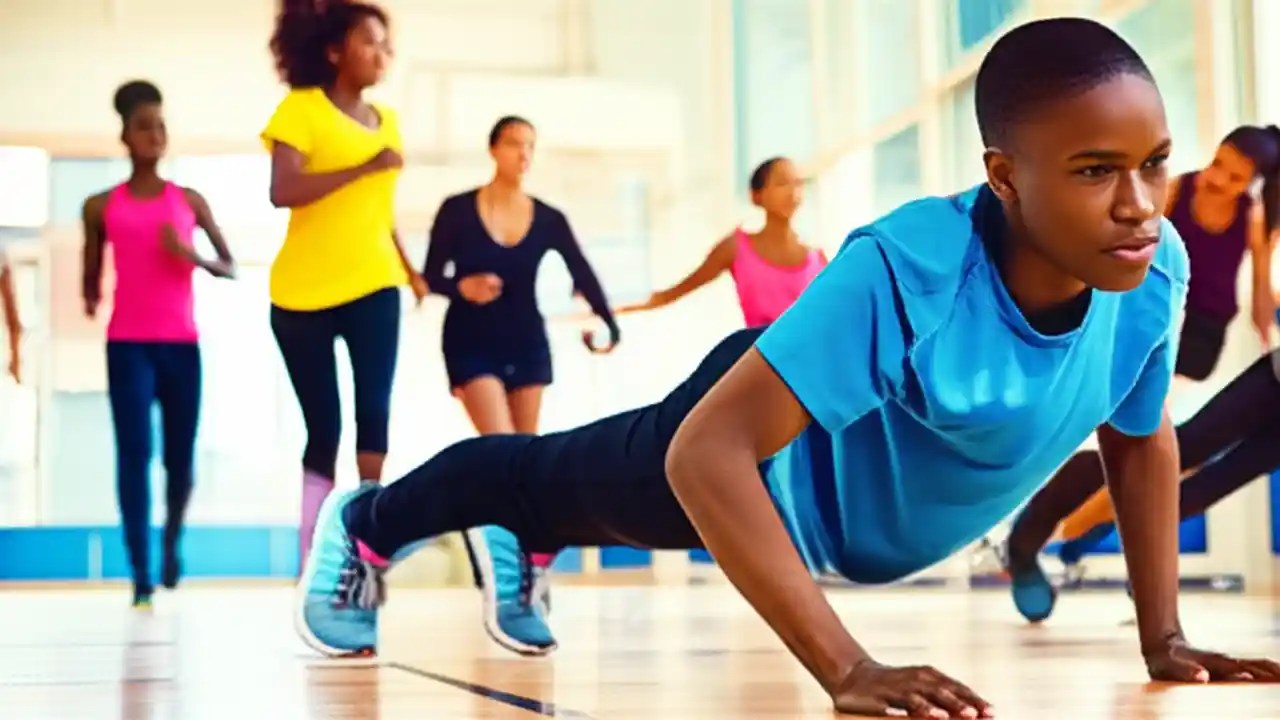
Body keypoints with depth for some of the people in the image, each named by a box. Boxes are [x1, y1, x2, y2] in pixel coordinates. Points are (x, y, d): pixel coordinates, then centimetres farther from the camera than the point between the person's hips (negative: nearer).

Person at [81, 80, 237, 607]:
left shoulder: (189, 201, 8)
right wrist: (91, 297, -8)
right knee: (134, 452, -12)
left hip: (182, 344, 1)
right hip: (127, 344, -1)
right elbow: (91, 278, 14)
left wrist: (193, 257, -9)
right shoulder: (101, 206, 7)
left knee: (180, 458, 5)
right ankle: (141, 577, -9)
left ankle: (172, 541, 36)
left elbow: (230, 267, 10)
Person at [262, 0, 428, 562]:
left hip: (371, 286, 4)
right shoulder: (302, 108, -6)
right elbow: (282, 192, -21)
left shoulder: (386, 120, 11)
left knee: (374, 411, -13)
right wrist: (364, 168, -22)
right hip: (303, 293, -4)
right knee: (322, 430, 1)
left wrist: (411, 271, 13)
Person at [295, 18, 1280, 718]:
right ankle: (366, 526, 54)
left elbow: (1142, 440, -6)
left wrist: (1162, 638, -9)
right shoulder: (906, 271, -46)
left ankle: (519, 550, 66)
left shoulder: (1157, 268, -27)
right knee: (572, 479, 24)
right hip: (767, 452, -5)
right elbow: (703, 452, -46)